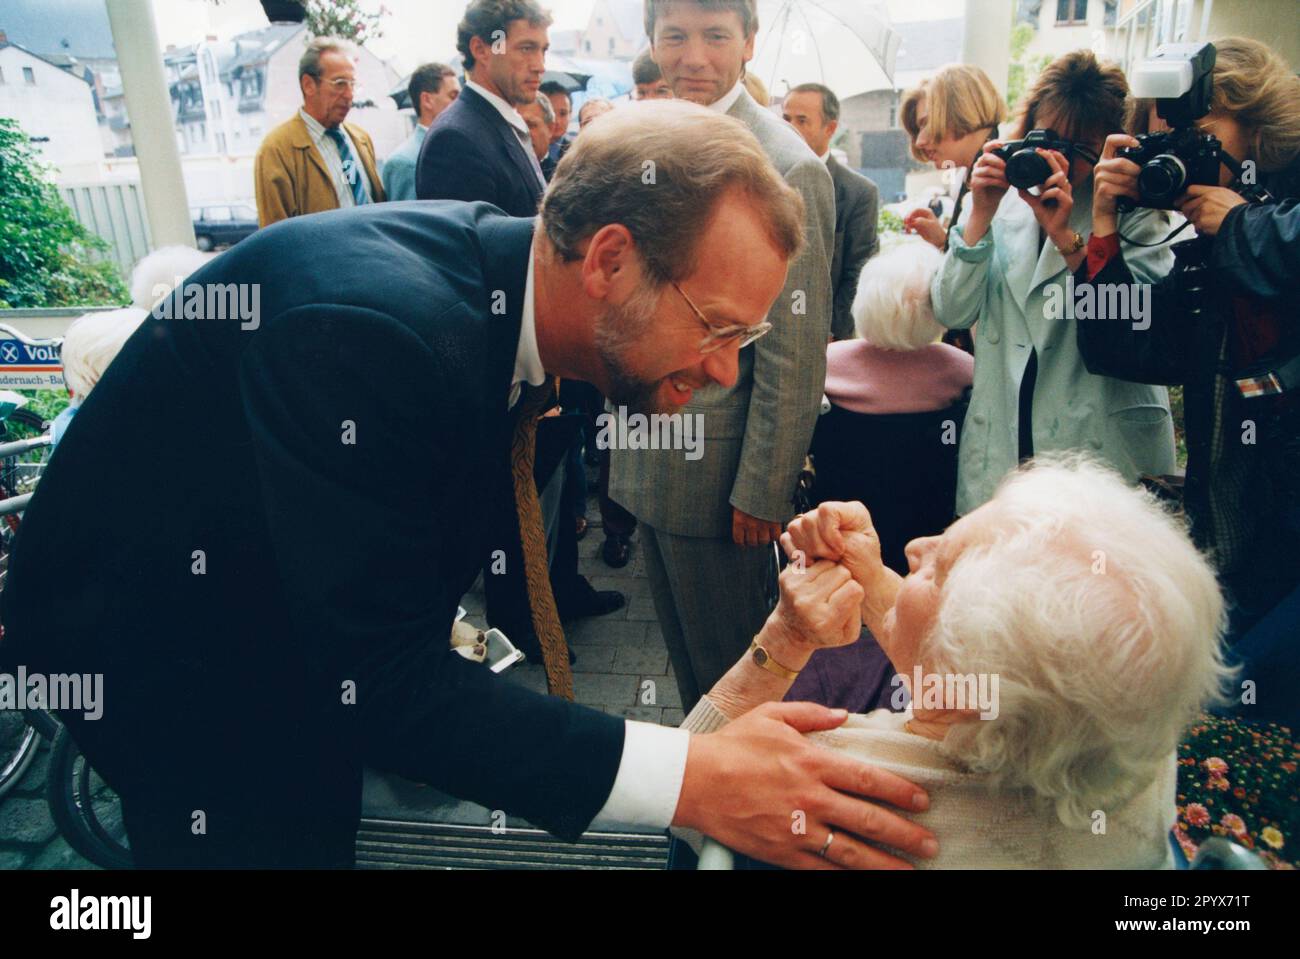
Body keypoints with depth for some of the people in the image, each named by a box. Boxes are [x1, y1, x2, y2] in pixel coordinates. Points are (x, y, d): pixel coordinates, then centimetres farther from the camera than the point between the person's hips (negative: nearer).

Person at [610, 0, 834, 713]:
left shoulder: (787, 168, -17)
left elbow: (794, 355, -18)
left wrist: (761, 490, -17)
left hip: (718, 468, -7)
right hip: (651, 457, 8)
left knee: (725, 661, 12)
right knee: (681, 637, 23)